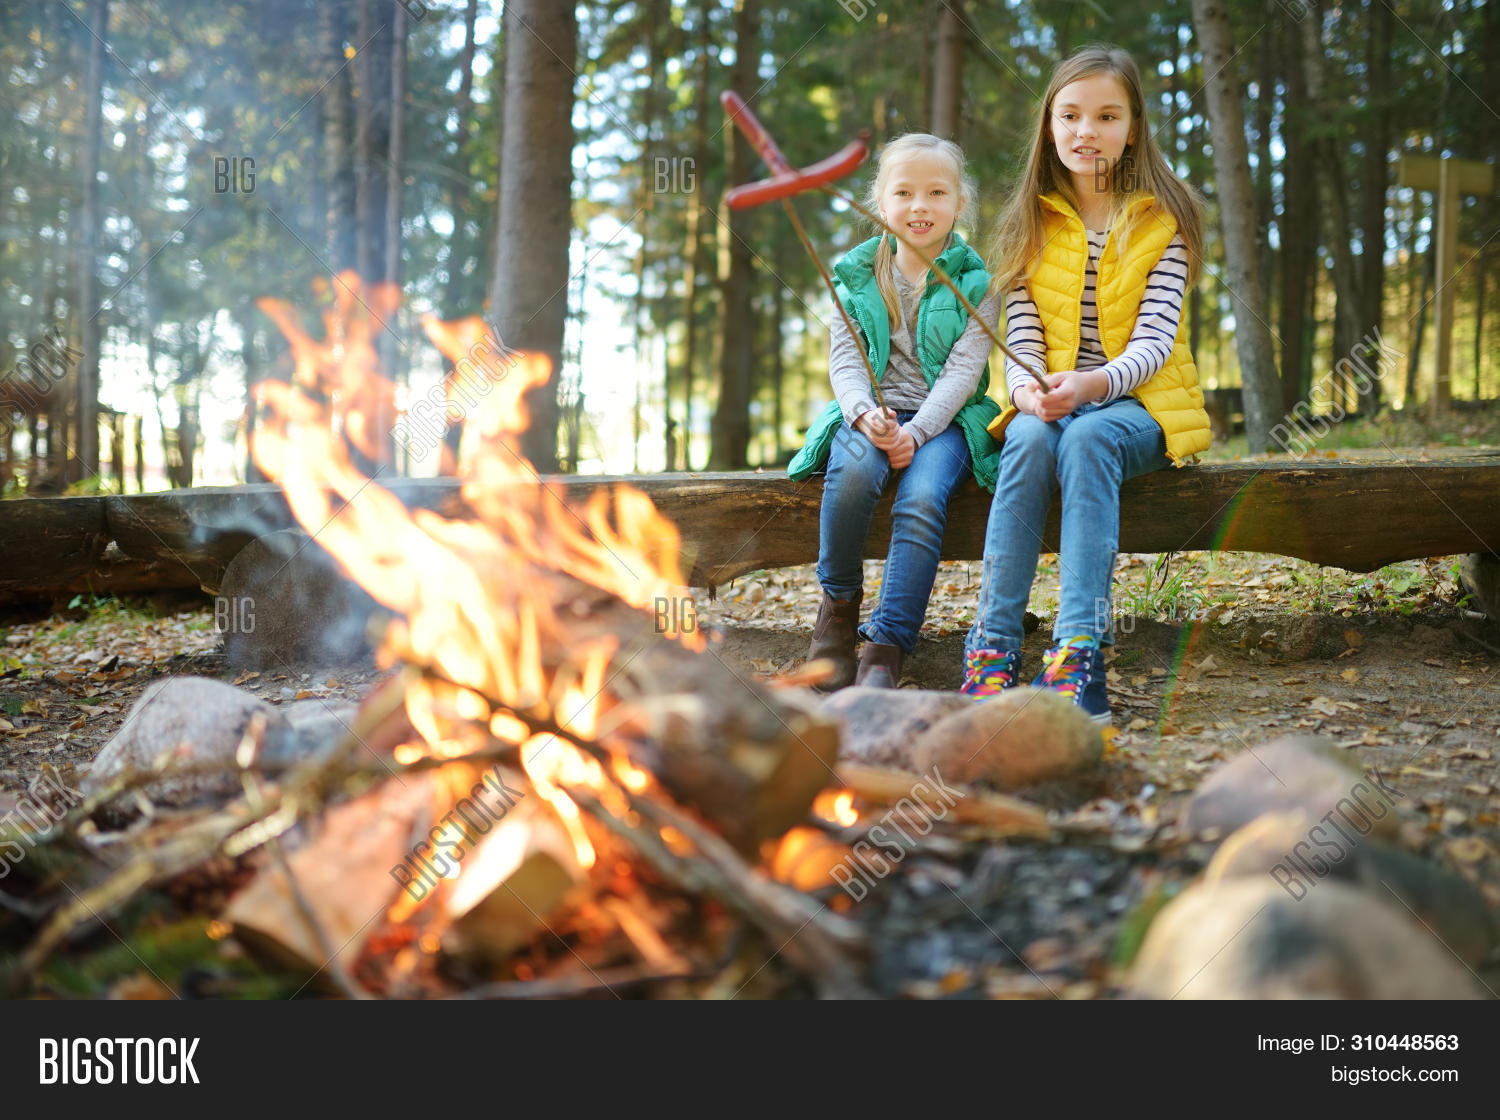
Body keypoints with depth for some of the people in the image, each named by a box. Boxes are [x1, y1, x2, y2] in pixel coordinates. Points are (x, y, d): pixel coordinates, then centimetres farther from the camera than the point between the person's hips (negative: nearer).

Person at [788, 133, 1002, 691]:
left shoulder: (976, 283, 4)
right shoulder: (855, 275, 10)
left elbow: (962, 372, -6)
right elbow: (844, 360, 2)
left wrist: (916, 432, -22)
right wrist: (865, 414, -20)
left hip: (943, 420, -1)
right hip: (868, 415, 1)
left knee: (921, 499, -33)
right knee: (853, 469, -35)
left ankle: (885, 650, -31)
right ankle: (838, 604, -13)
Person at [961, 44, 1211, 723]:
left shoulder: (1164, 219, 1)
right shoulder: (1031, 224, 9)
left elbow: (1155, 339, -10)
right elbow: (1022, 336, 1)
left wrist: (1092, 383, -31)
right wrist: (1027, 390, -23)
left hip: (1140, 405, -2)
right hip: (1047, 402, 2)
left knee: (1086, 439, -36)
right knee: (1031, 439, -33)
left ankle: (1080, 648, -44)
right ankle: (994, 645, -37)